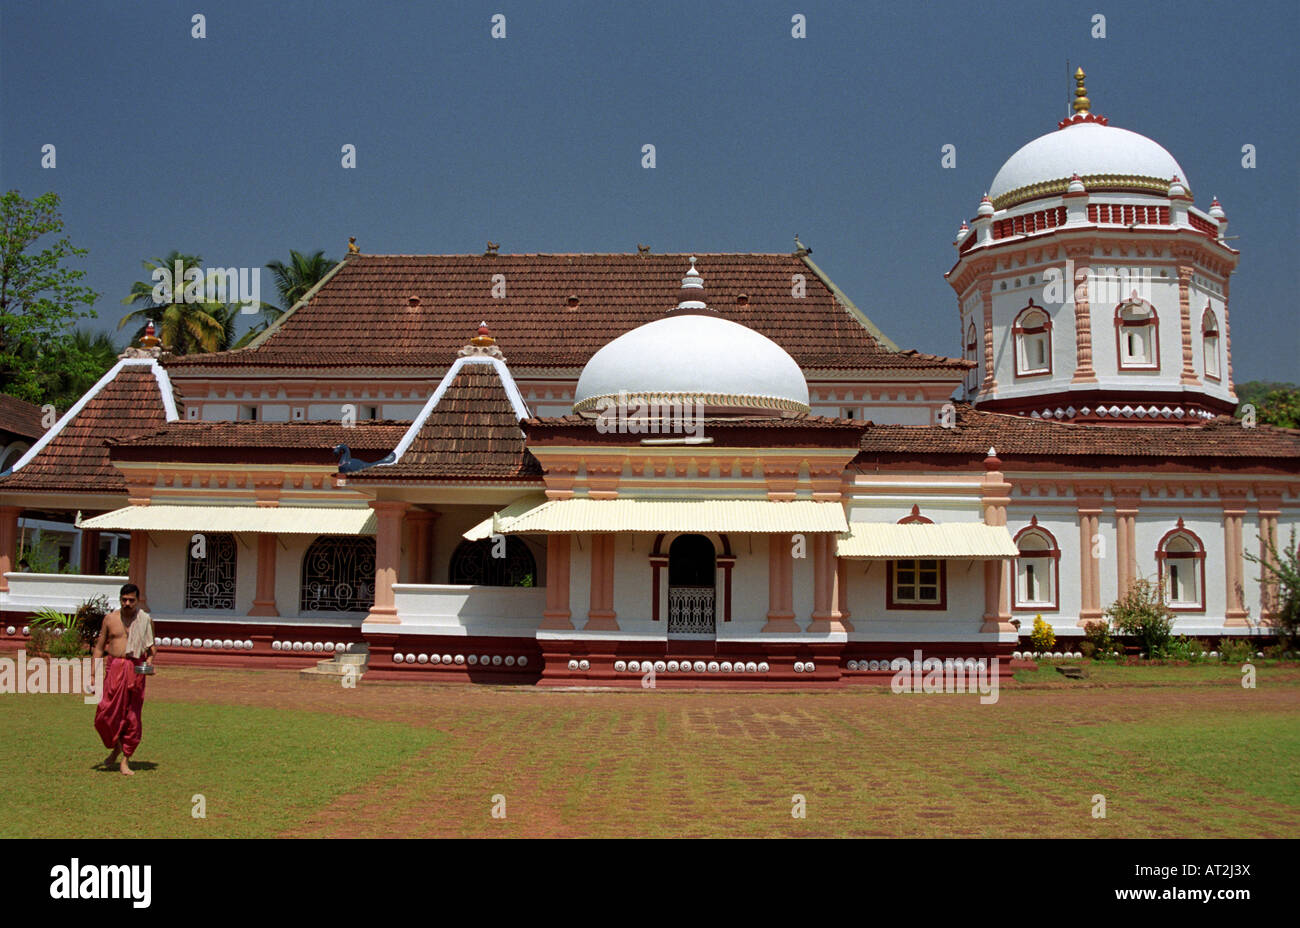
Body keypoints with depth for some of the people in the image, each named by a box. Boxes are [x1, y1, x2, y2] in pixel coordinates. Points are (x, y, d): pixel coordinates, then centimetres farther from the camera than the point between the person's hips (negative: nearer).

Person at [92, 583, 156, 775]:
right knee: (105, 713, -5)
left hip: (136, 669, -1)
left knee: (132, 717, 0)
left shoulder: (145, 620, 5)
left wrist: (150, 659, -7)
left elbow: (151, 646, 15)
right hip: (114, 667, 1)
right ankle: (116, 747, 24)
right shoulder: (110, 619, 7)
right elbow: (99, 647, 10)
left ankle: (125, 761, 11)